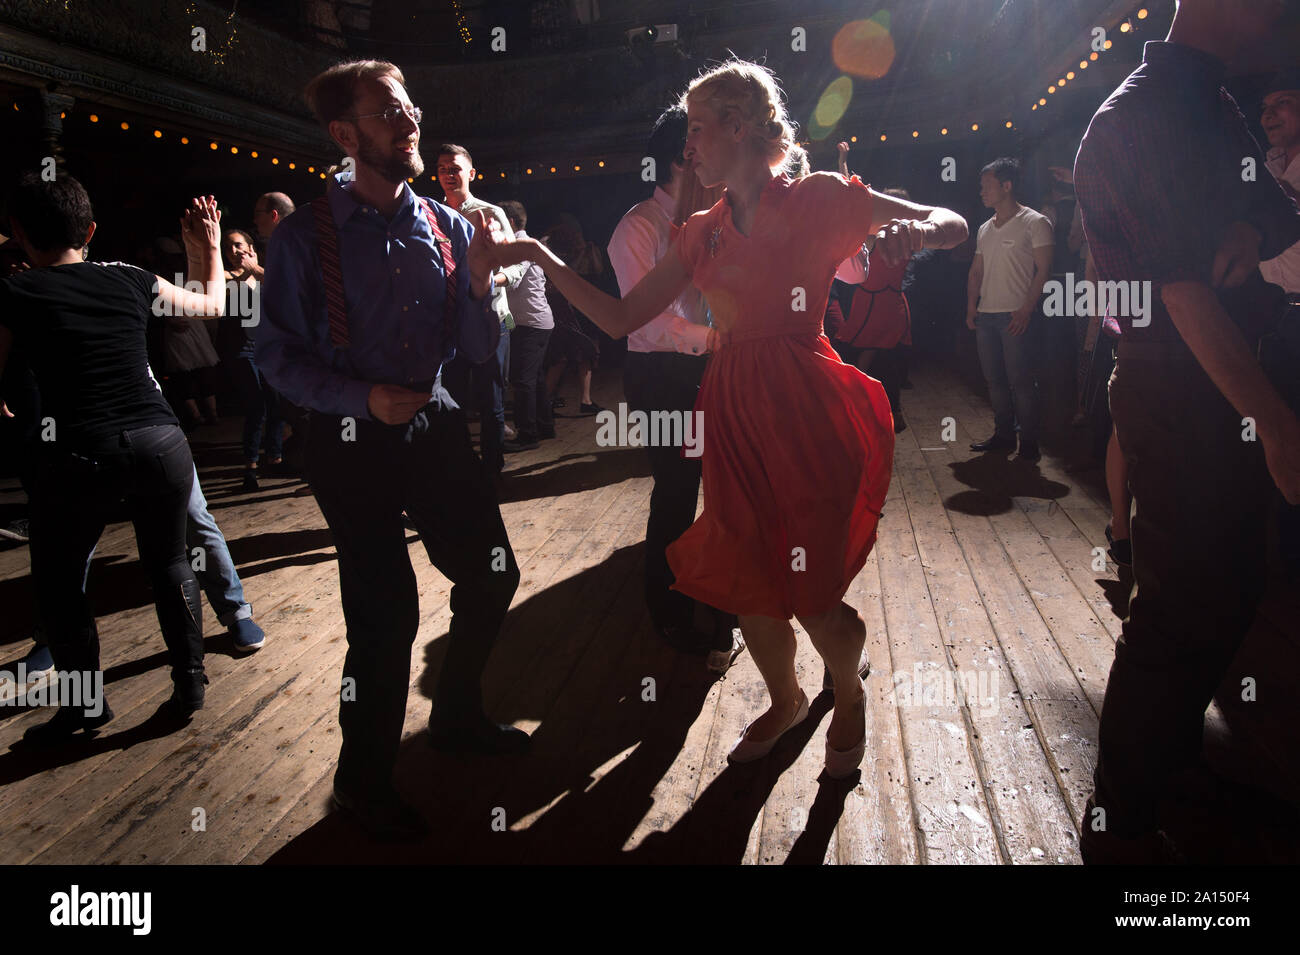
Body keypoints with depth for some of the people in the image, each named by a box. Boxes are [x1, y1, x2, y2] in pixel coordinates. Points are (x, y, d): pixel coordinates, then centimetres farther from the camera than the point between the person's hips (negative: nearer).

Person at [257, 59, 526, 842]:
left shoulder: (449, 228, 2)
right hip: (355, 443, -5)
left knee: (492, 575, 10)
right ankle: (364, 779, 23)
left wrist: (480, 284, -16)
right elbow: (278, 356, -5)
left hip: (436, 428, 5)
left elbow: (480, 351, 3)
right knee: (387, 613, -5)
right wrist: (364, 398, -19)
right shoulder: (307, 236, -8)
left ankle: (457, 718, 39)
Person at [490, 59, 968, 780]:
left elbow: (954, 224, -2)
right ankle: (785, 701, 42)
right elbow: (620, 318, 7)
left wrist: (913, 229, -25)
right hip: (734, 413, 5)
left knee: (810, 593, 0)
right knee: (747, 583, 13)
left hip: (803, 410, -5)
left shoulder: (818, 199, -3)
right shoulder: (703, 232, 11)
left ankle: (850, 699, 34)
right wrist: (542, 259, 0)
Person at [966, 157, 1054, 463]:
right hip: (986, 315, 7)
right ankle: (1004, 435, 20)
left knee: (1021, 381, -6)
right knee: (995, 380, 10)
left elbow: (1043, 270, -7)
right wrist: (971, 306, 8)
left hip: (1015, 316, -7)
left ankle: (1029, 445, 1)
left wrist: (1026, 309, -16)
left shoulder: (1034, 223, -2)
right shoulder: (985, 229, 17)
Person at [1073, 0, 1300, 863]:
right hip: (1178, 398, -10)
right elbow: (1183, 284, -22)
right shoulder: (1142, 117, -15)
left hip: (1221, 392, 10)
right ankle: (1121, 825, 11)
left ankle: (1174, 740, 44)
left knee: (1229, 589, 22)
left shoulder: (1213, 105, 16)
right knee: (1186, 611, -4)